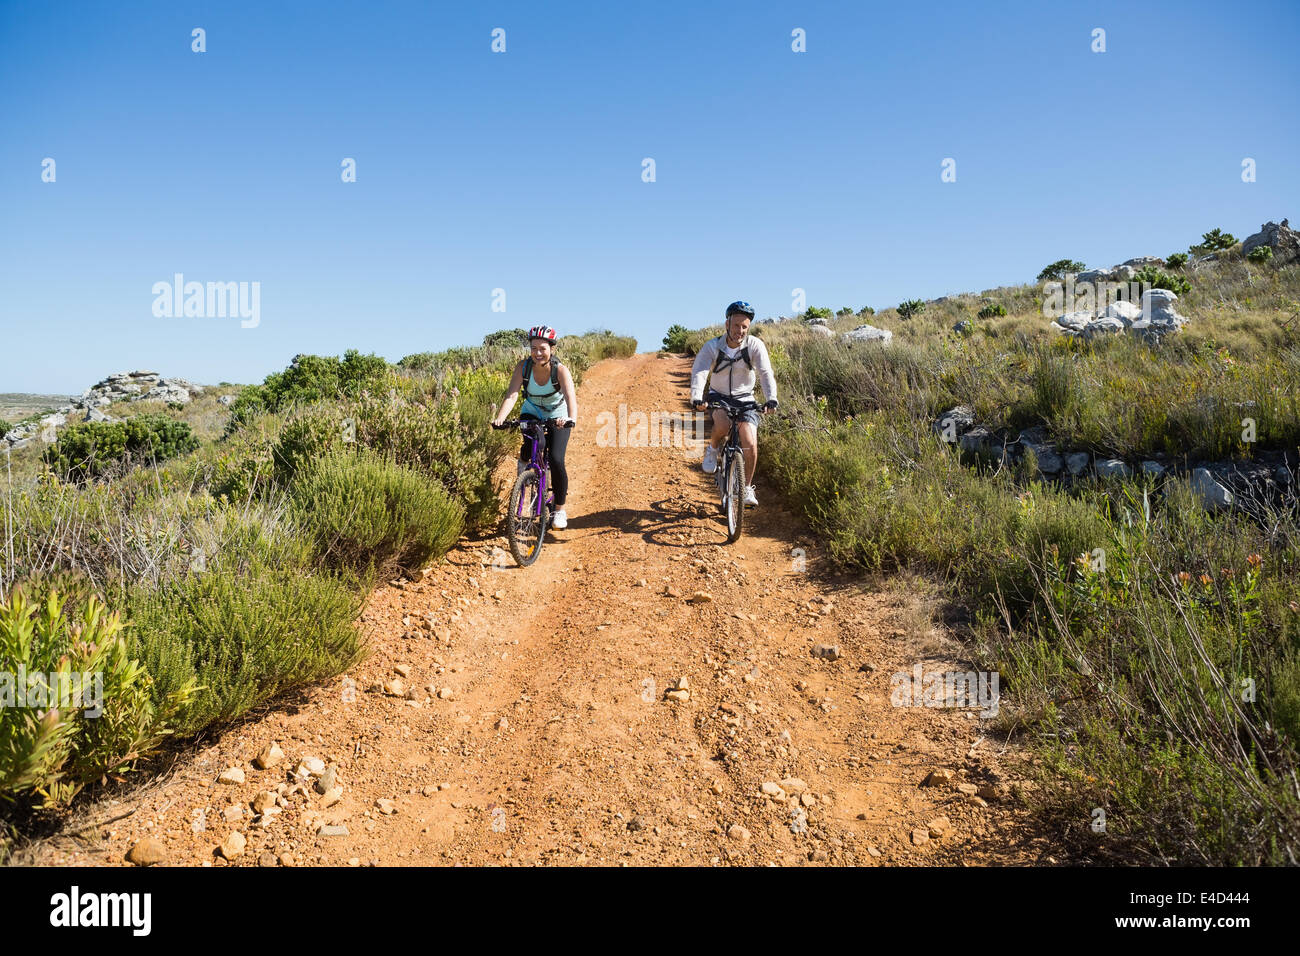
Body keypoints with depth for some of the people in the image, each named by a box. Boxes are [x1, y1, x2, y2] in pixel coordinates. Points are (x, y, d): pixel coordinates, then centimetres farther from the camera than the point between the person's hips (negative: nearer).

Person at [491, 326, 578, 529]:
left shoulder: (560, 370, -27)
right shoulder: (524, 366, -21)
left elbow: (571, 397, -42)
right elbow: (511, 394, -32)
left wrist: (572, 419, -62)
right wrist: (500, 418, -49)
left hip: (557, 416, -2)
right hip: (532, 412, 2)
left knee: (556, 461, -16)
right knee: (528, 450, -28)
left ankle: (560, 510, 1)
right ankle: (523, 462, 11)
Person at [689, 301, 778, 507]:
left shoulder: (755, 345, -15)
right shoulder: (712, 346, -16)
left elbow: (766, 373, -24)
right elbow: (698, 372, -26)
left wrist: (771, 398, -42)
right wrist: (696, 398, -45)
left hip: (744, 398, 1)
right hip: (718, 396, -1)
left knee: (750, 444, -15)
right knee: (723, 425, -35)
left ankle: (747, 487, 6)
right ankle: (713, 448, 1)